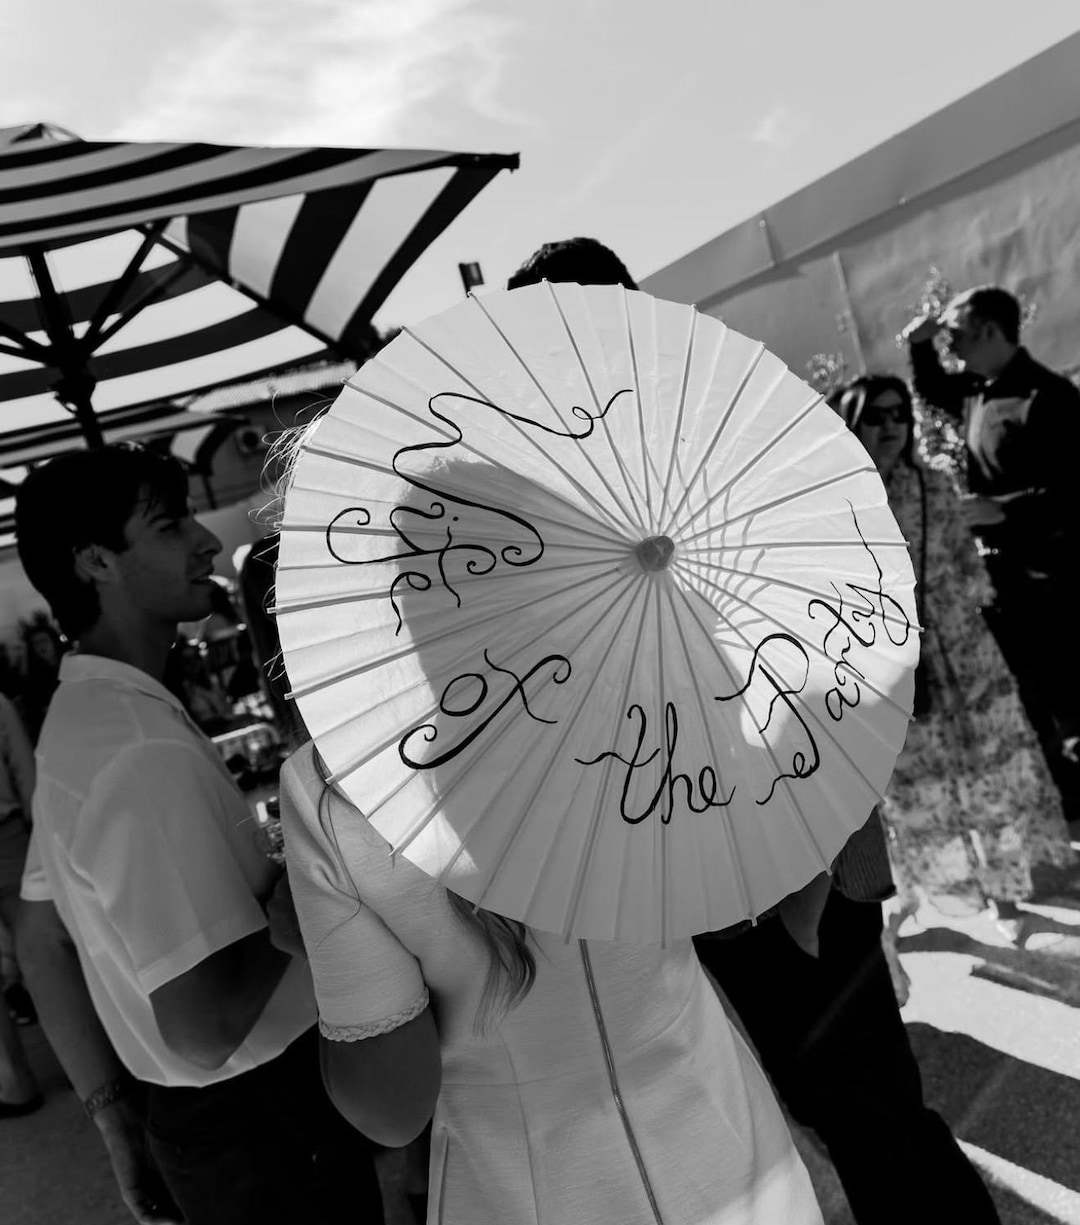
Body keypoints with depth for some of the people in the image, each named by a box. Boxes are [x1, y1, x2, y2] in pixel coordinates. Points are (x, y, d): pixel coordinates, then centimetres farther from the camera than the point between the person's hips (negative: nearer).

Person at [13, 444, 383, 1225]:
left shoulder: (75, 720, 2)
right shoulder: (146, 751, -29)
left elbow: (40, 944, 10)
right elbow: (204, 1031, -31)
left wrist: (113, 1108, 15)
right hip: (263, 1123, -8)